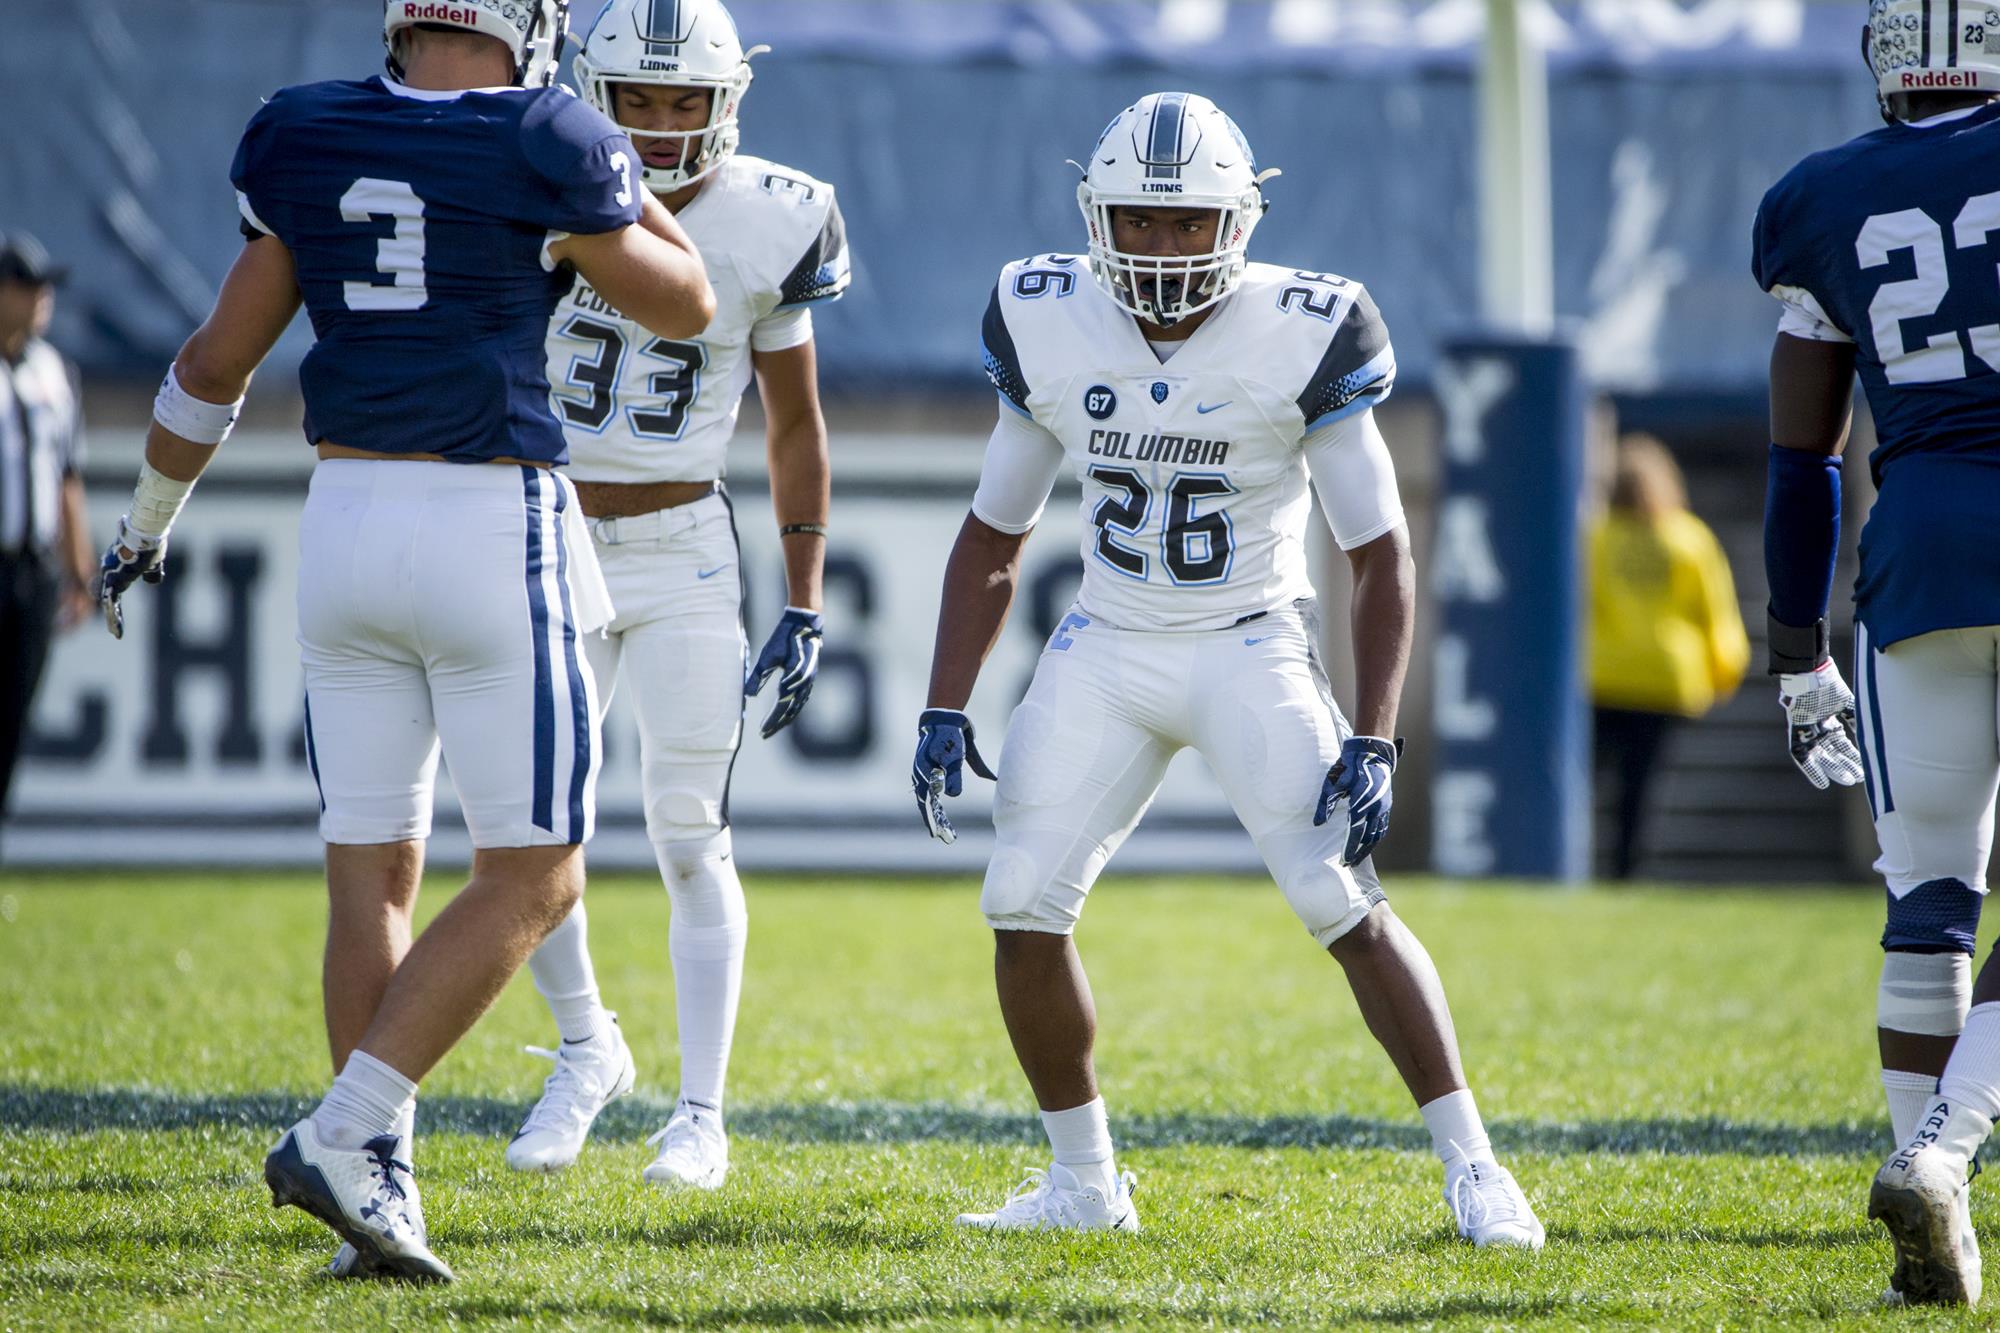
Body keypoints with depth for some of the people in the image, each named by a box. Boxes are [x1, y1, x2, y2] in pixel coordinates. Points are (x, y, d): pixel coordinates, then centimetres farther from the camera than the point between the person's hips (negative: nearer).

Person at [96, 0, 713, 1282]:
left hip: (345, 520, 5)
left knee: (373, 873, 10)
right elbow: (686, 305, 7)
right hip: (495, 528, -5)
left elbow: (218, 362, 11)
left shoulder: (306, 142, 4)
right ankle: (342, 1137, -9)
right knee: (534, 877, 2)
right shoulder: (545, 153, -9)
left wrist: (147, 523, 24)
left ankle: (378, 1189, 7)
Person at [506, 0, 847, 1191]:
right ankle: (588, 1047, 23)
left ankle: (702, 1115, 4)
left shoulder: (767, 225, -5)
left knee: (692, 836, -5)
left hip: (685, 555, -1)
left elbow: (796, 428, 4)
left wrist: (806, 609, 1)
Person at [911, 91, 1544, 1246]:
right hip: (1109, 651, 4)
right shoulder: (1049, 328, -5)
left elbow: (1382, 555, -10)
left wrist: (1372, 740, -19)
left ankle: (1473, 1165, -9)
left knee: (1345, 903, -17)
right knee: (1024, 906, -5)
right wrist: (945, 710, -1)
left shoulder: (1305, 337, -16)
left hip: (1254, 649, -4)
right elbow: (993, 541, 7)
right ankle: (1084, 1181, 12)